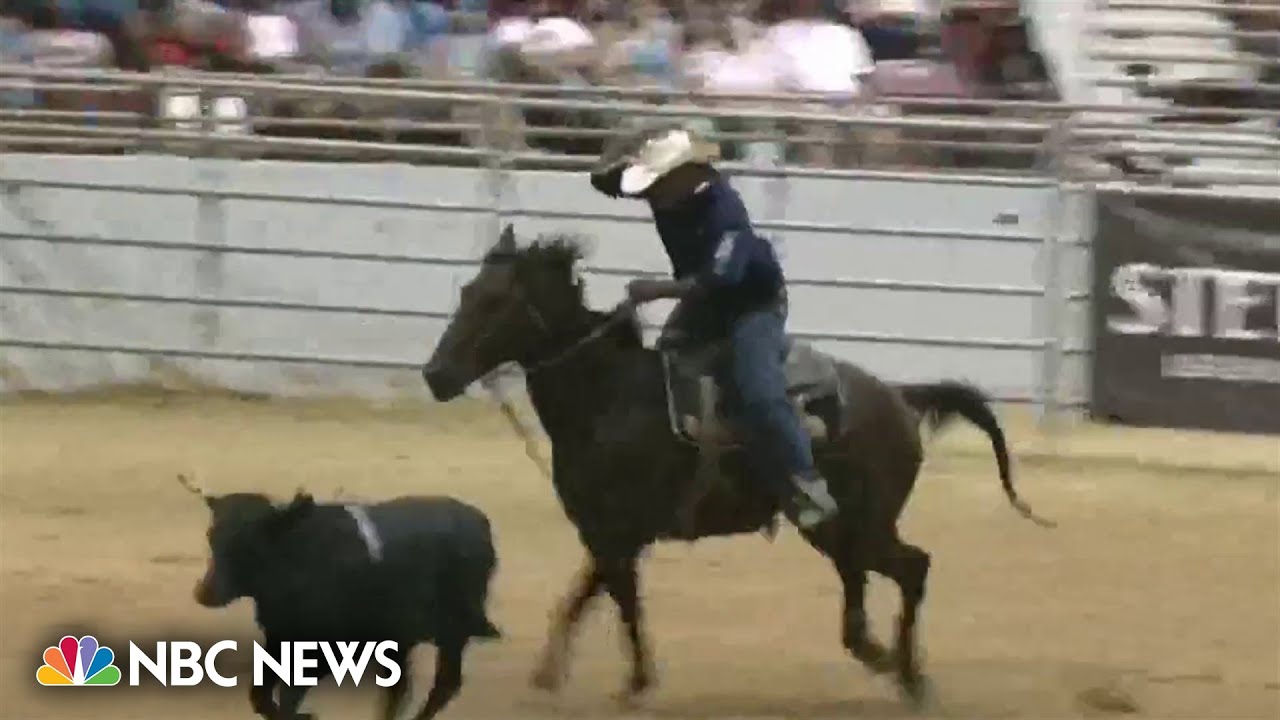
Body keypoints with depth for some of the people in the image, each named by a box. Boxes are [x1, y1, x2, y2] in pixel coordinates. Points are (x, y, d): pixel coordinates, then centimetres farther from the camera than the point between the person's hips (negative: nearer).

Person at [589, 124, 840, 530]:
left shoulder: (723, 210, -34)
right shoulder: (666, 190, -10)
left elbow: (718, 280, -42)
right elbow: (602, 180, 0)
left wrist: (658, 290, -45)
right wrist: (622, 164, -21)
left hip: (753, 304, -9)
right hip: (703, 302, 9)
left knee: (759, 395, -25)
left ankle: (807, 486, -19)